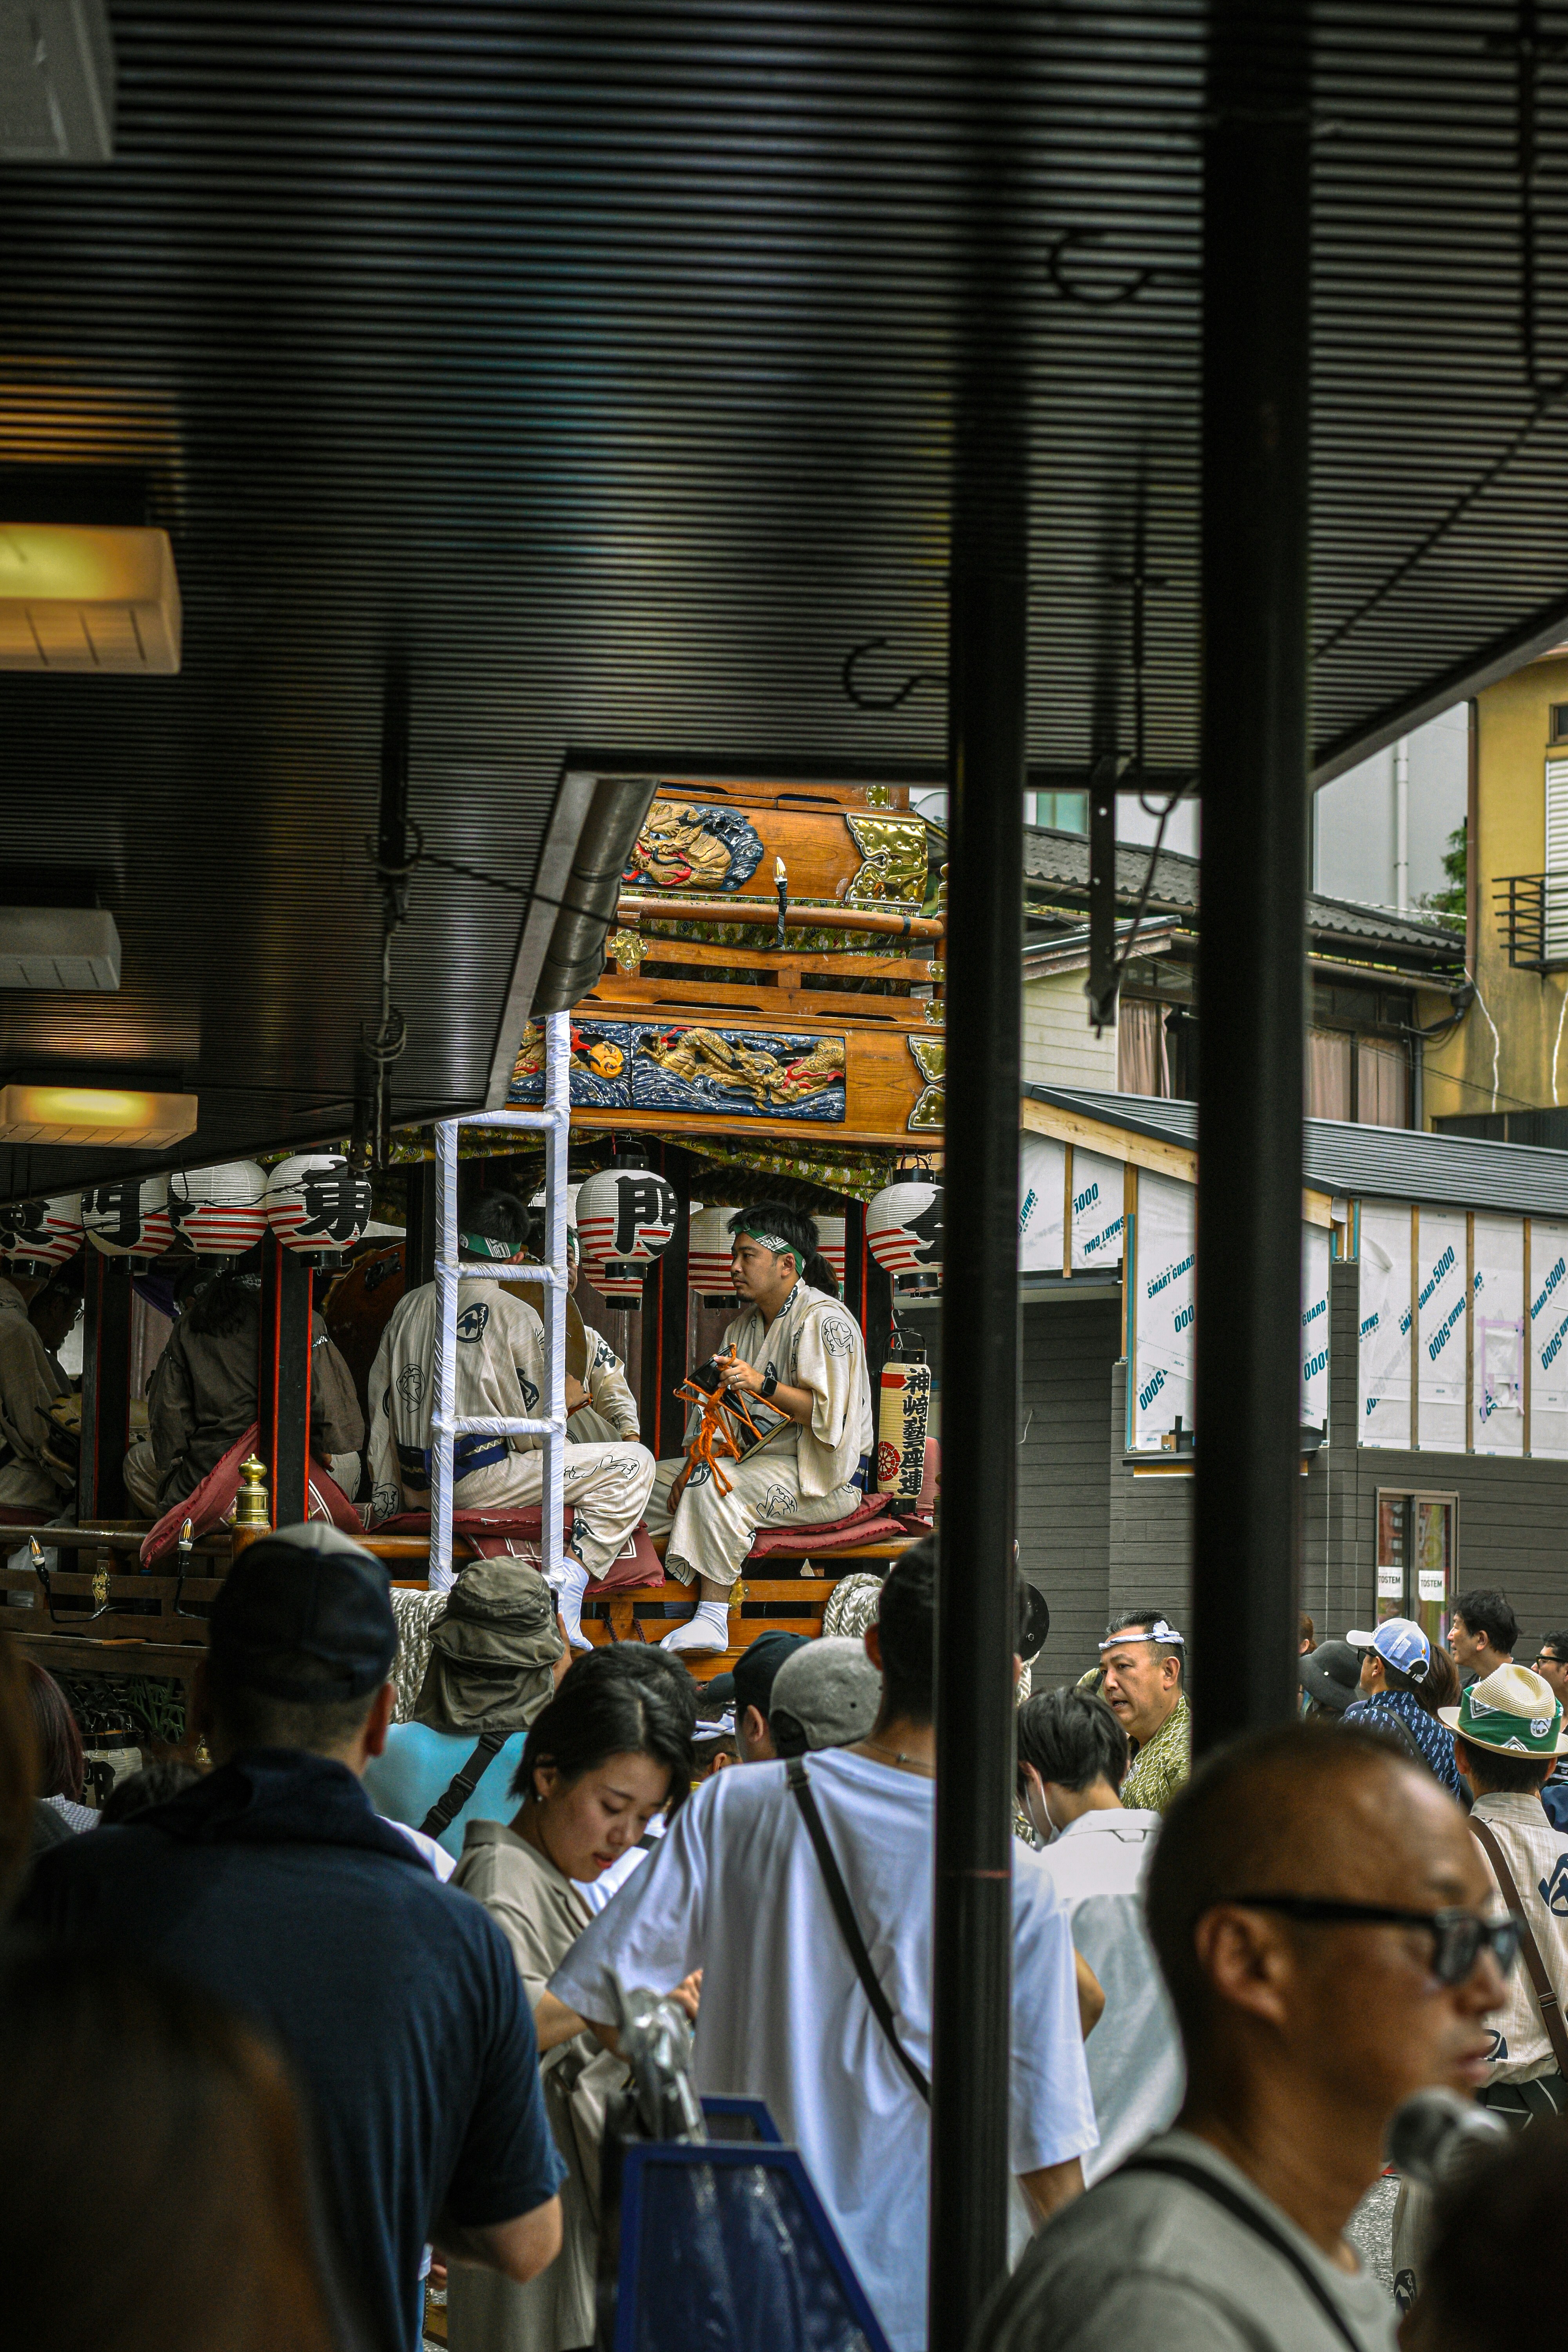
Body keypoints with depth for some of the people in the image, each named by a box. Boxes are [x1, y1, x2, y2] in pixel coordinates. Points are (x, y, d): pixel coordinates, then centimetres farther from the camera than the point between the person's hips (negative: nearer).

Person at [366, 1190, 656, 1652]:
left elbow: (382, 1410, 11)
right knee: (633, 1465, -8)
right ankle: (563, 1594, -17)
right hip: (478, 1482, -7)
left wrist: (385, 1495, 18)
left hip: (417, 1486, 8)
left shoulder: (410, 1306, 7)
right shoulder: (518, 1317, -10)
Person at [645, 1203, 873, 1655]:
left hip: (822, 1477, -10)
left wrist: (762, 1385, -31)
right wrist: (696, 1460, -3)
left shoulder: (824, 1320, -12)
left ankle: (712, 1620, -33)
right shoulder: (745, 1324, 16)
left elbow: (827, 1413, -21)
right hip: (757, 1460, 10)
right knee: (654, 1479, 3)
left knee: (715, 1485, -32)